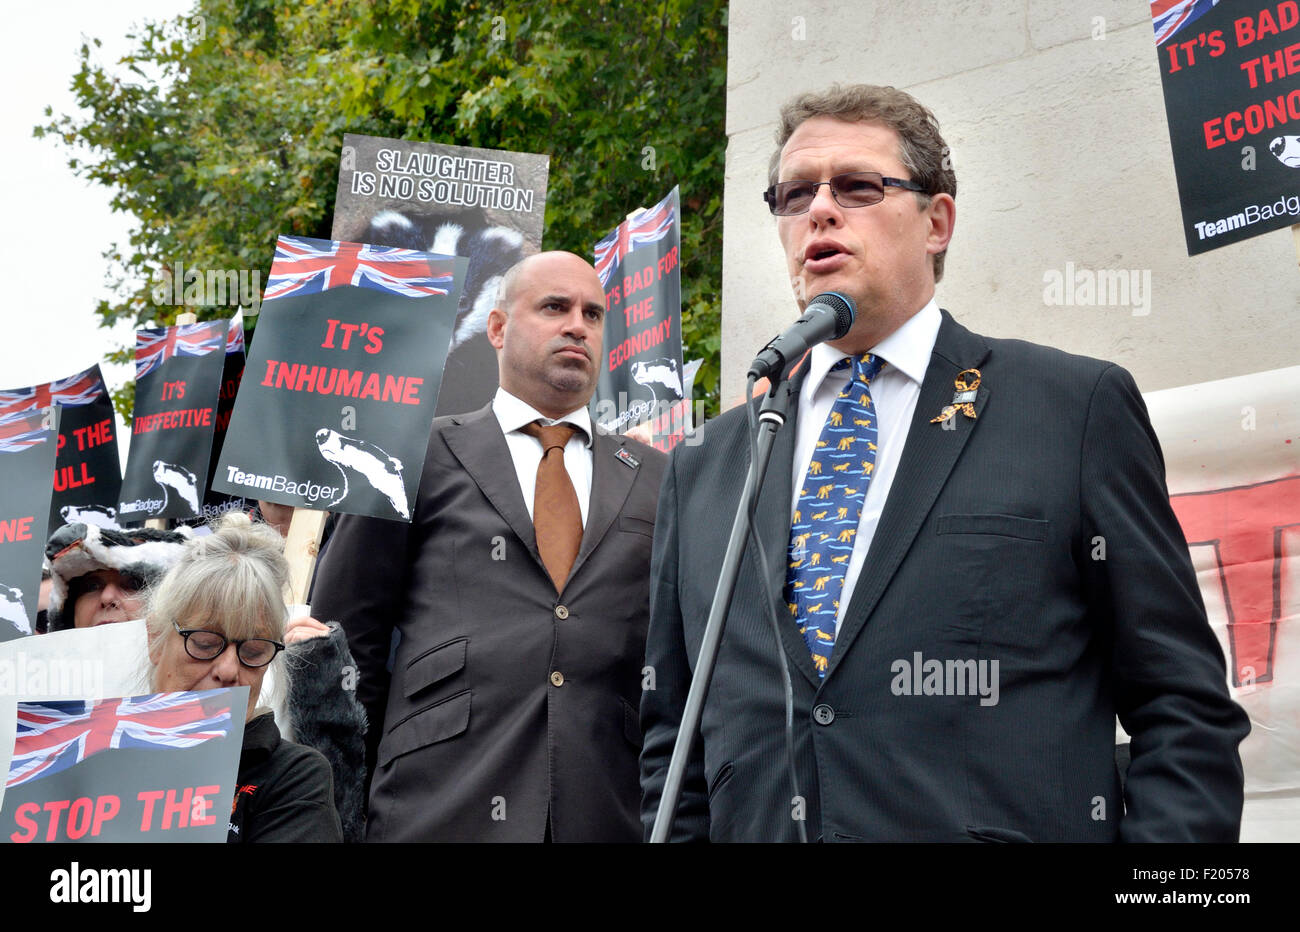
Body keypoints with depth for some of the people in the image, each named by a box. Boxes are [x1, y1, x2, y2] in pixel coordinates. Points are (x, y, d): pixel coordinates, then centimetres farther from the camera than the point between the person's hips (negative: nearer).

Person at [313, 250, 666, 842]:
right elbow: (344, 633, 8)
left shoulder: (656, 478, 15)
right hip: (443, 809, -2)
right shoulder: (420, 454, 8)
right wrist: (387, 778, 5)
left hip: (607, 814, 2)